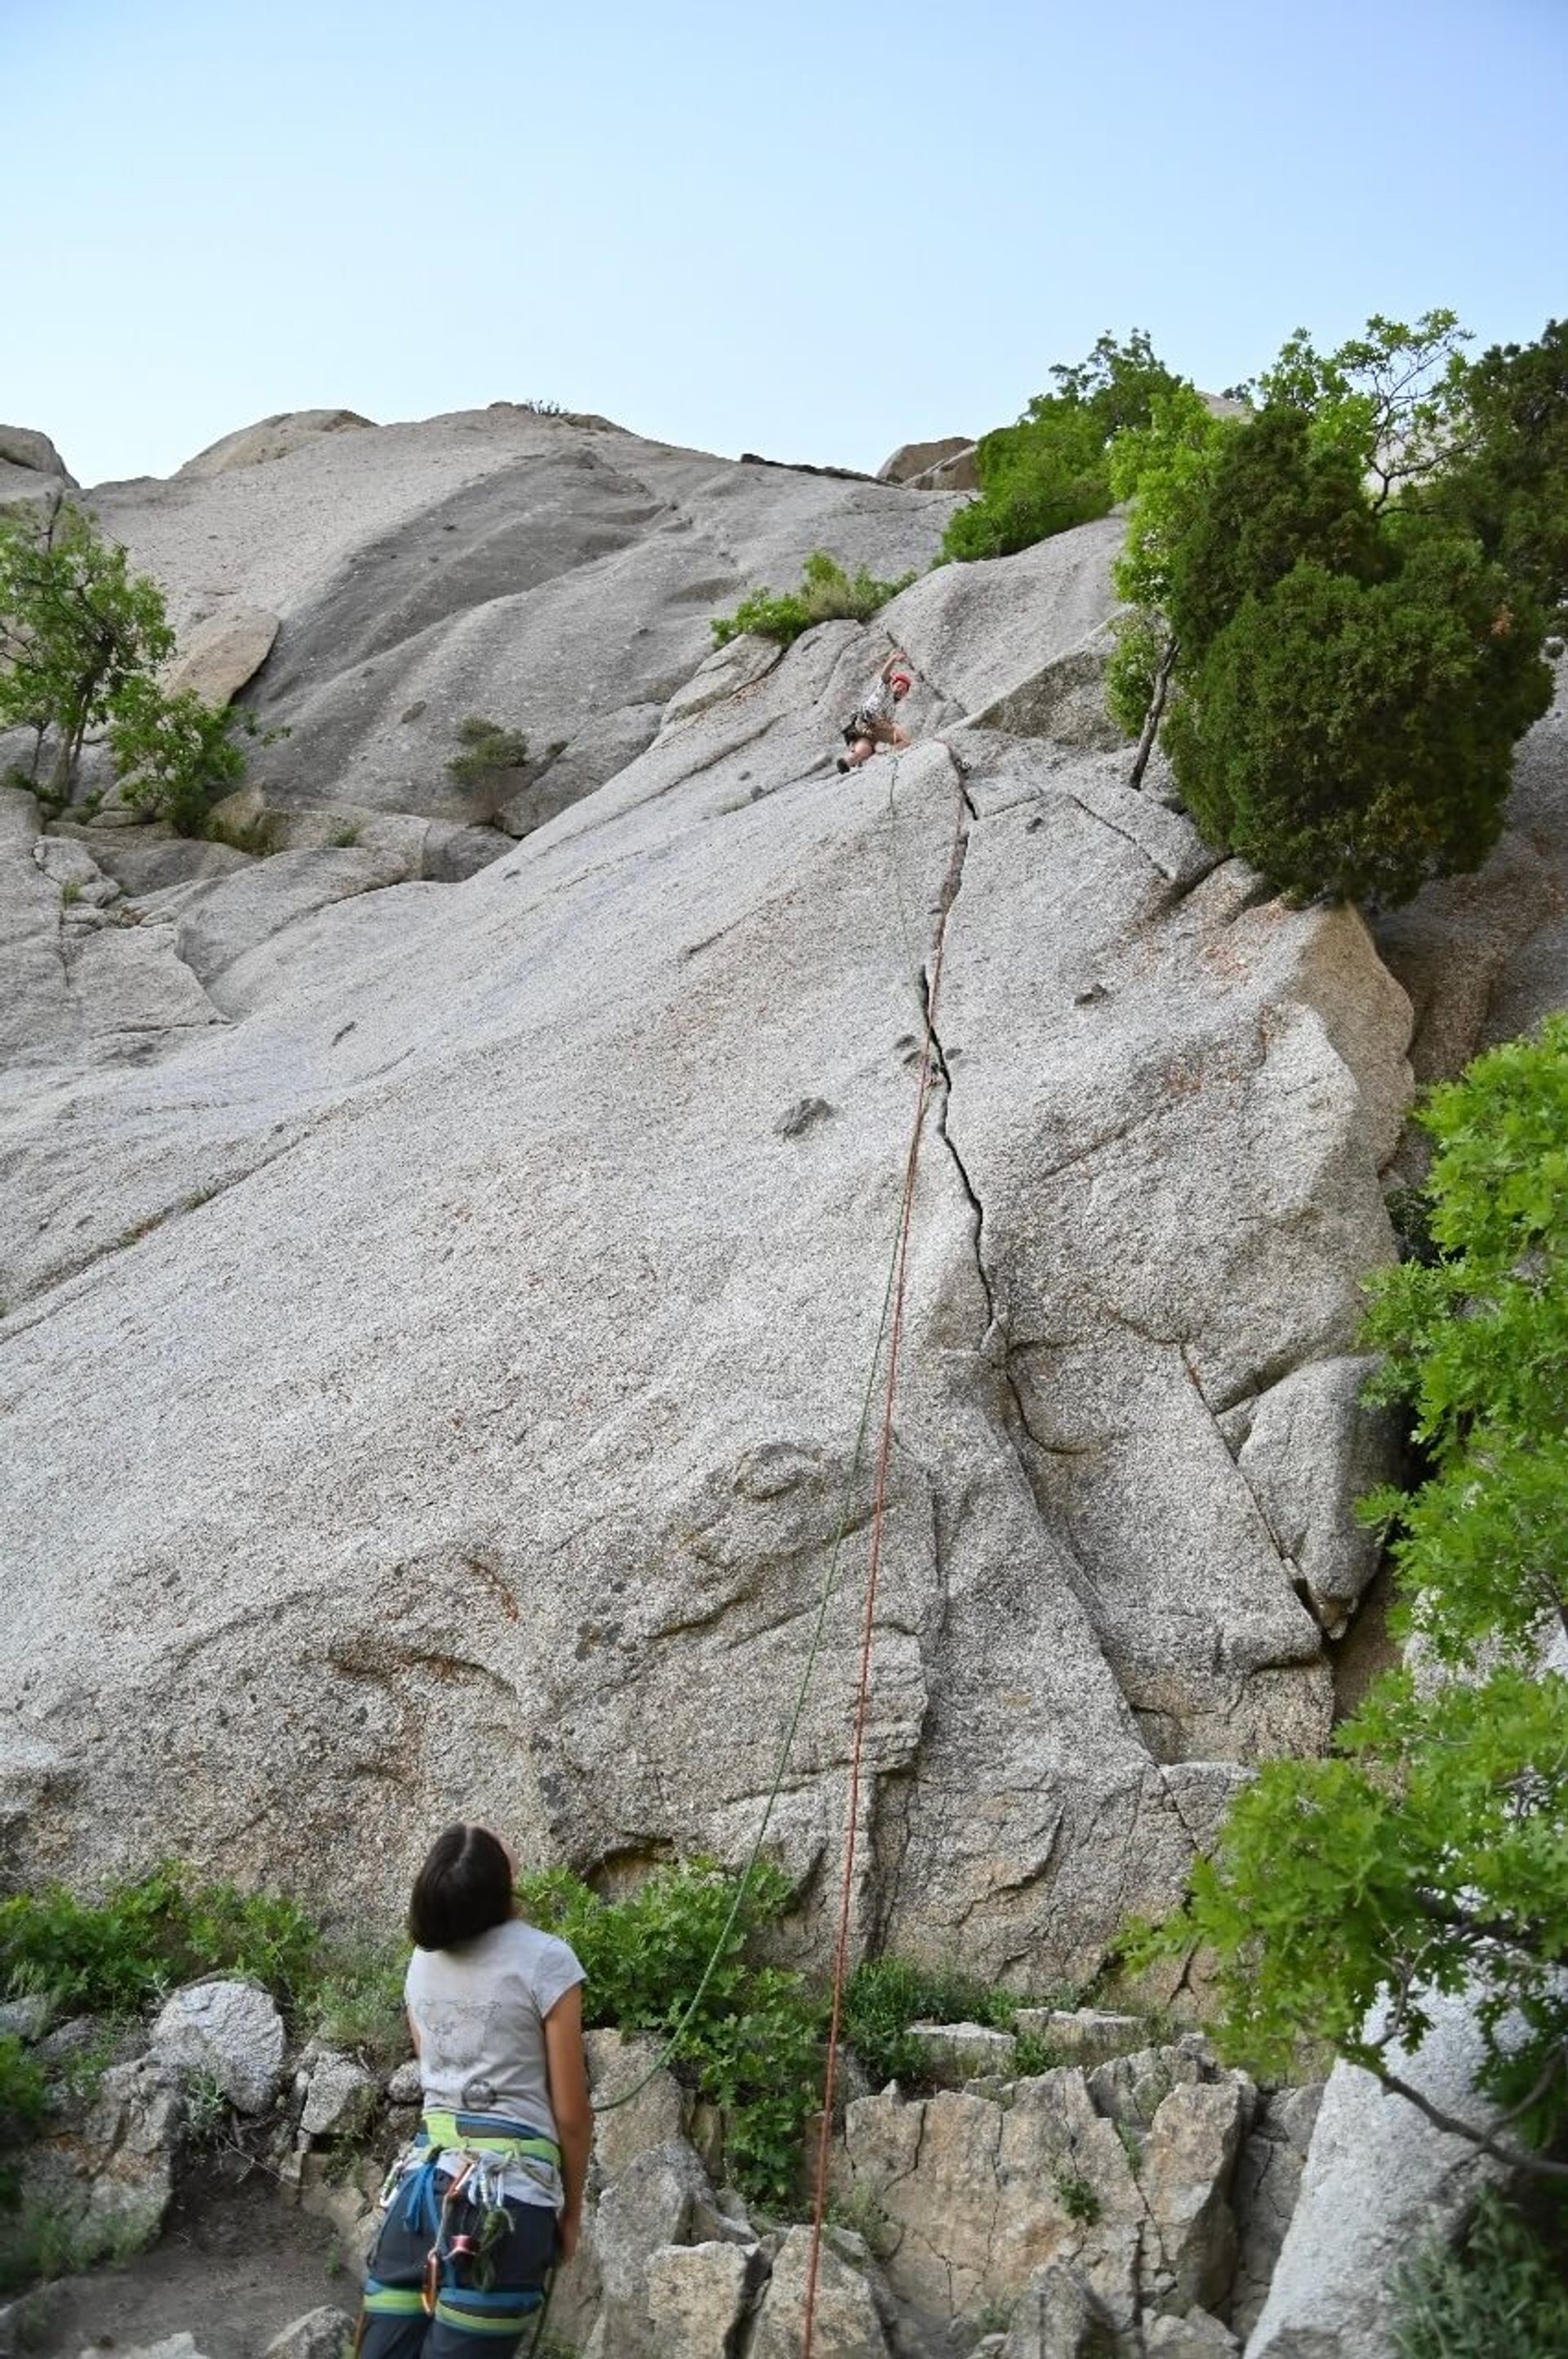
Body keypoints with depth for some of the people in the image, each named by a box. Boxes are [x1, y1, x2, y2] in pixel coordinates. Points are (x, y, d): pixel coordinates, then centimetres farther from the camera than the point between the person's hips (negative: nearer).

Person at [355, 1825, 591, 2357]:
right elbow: (570, 2115, -4)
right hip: (508, 2189, -5)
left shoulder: (423, 1960, 8)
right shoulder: (544, 1960, -9)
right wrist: (571, 2211, 8)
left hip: (422, 2178, 5)